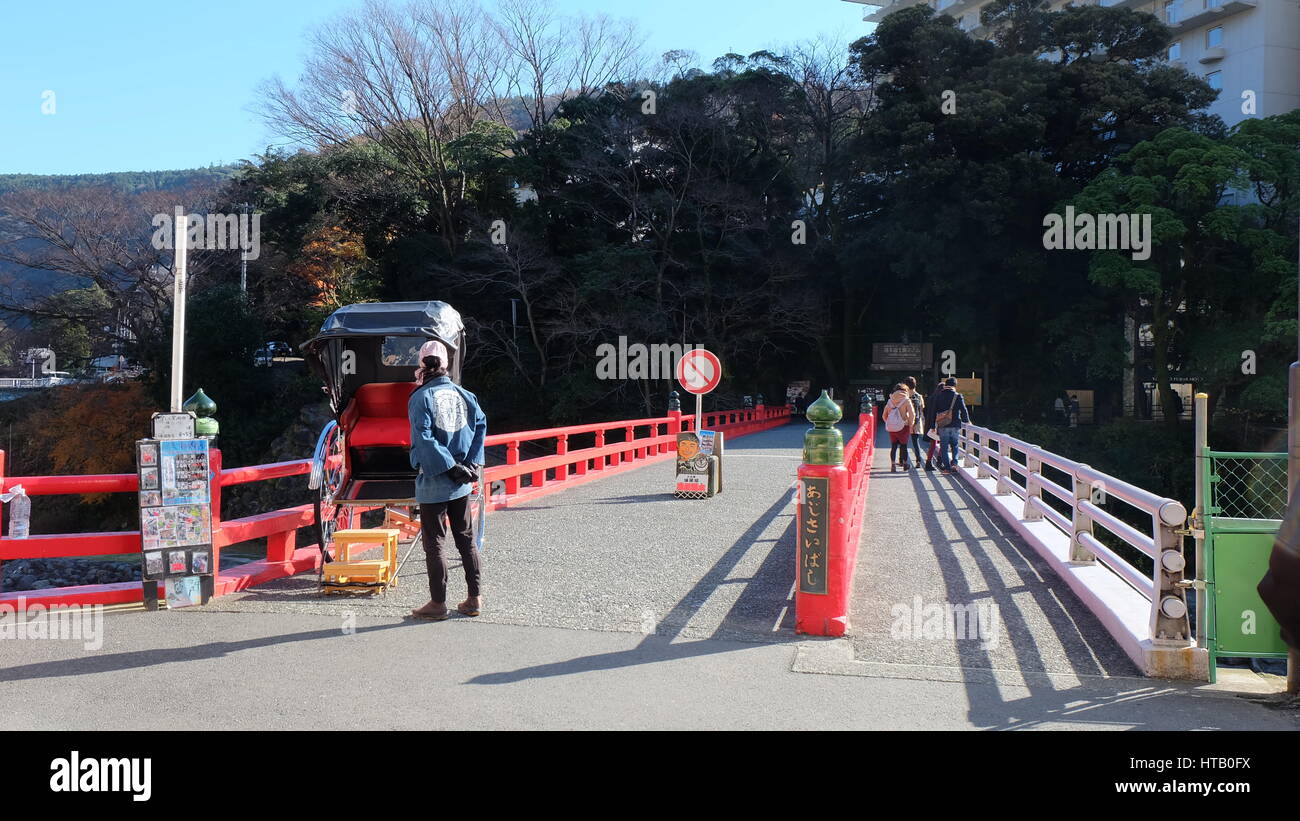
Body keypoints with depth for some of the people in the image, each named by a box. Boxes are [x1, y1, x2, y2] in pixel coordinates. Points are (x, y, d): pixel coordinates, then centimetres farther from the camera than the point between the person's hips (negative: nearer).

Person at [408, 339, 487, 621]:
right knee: (466, 539, 13)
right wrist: (472, 464, -2)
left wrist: (451, 467, -14)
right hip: (460, 482, 5)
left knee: (434, 543, 3)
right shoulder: (463, 394, 4)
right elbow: (481, 425, 0)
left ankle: (438, 603, 8)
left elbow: (424, 439, -17)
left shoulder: (420, 398, -9)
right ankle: (474, 599, 17)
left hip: (433, 483, -5)